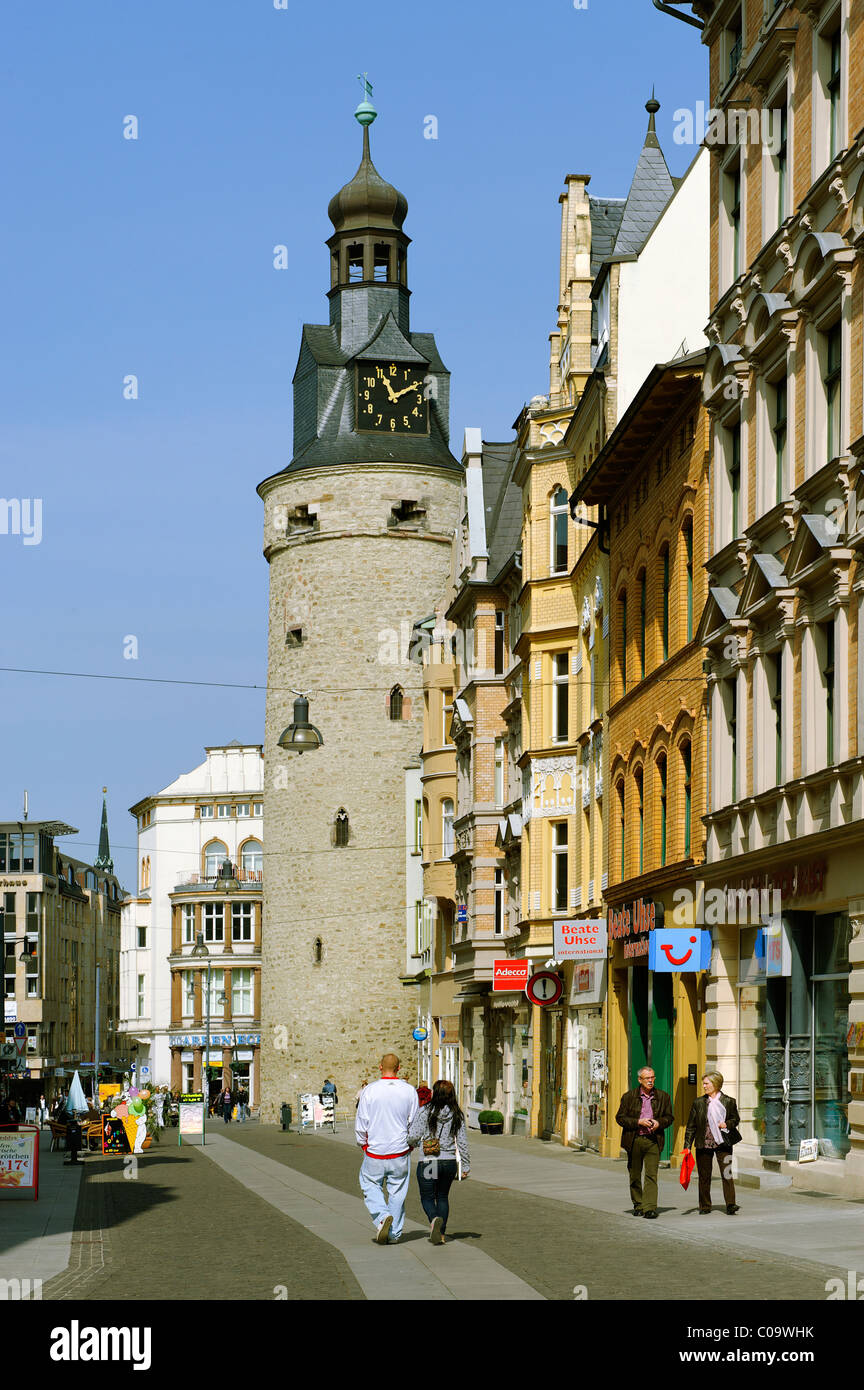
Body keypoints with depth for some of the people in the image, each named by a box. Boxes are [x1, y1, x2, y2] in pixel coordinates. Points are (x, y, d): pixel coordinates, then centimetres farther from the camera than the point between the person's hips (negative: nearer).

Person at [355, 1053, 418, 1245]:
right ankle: (394, 1234, 13)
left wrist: (363, 1144, 12)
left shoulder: (370, 1091, -8)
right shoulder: (409, 1091, -3)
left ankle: (382, 1216, -11)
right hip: (400, 1151, 2)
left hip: (375, 1151, -2)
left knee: (370, 1186, 13)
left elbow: (361, 1124, -4)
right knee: (397, 1192, 11)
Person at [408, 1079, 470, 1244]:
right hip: (449, 1162, 3)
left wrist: (411, 1144, 15)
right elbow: (462, 1142, 2)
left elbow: (414, 1135, -9)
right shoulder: (457, 1115, 1)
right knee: (443, 1197, 19)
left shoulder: (425, 1111, -9)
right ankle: (441, 1233, 14)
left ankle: (435, 1219, -23)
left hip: (428, 1163, -3)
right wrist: (466, 1166, 9)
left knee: (427, 1198, 7)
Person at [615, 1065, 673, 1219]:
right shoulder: (628, 1096, 1)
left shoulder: (663, 1097, 7)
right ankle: (638, 1205, 24)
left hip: (653, 1141, 0)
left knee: (651, 1175, -11)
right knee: (635, 1176, 10)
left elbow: (669, 1117, 14)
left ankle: (650, 1208, -16)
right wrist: (639, 1122, -14)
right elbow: (620, 1118, -1)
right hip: (634, 1141, 0)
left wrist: (659, 1123, -8)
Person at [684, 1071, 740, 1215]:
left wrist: (727, 1124, -10)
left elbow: (736, 1119, 12)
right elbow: (691, 1125, 7)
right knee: (704, 1176, 7)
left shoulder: (728, 1101, 3)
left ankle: (730, 1205, -10)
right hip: (703, 1144, 2)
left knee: (726, 1174, -10)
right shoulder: (698, 1102, 6)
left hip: (723, 1144, -2)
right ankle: (705, 1206, 16)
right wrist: (687, 1145, 1)